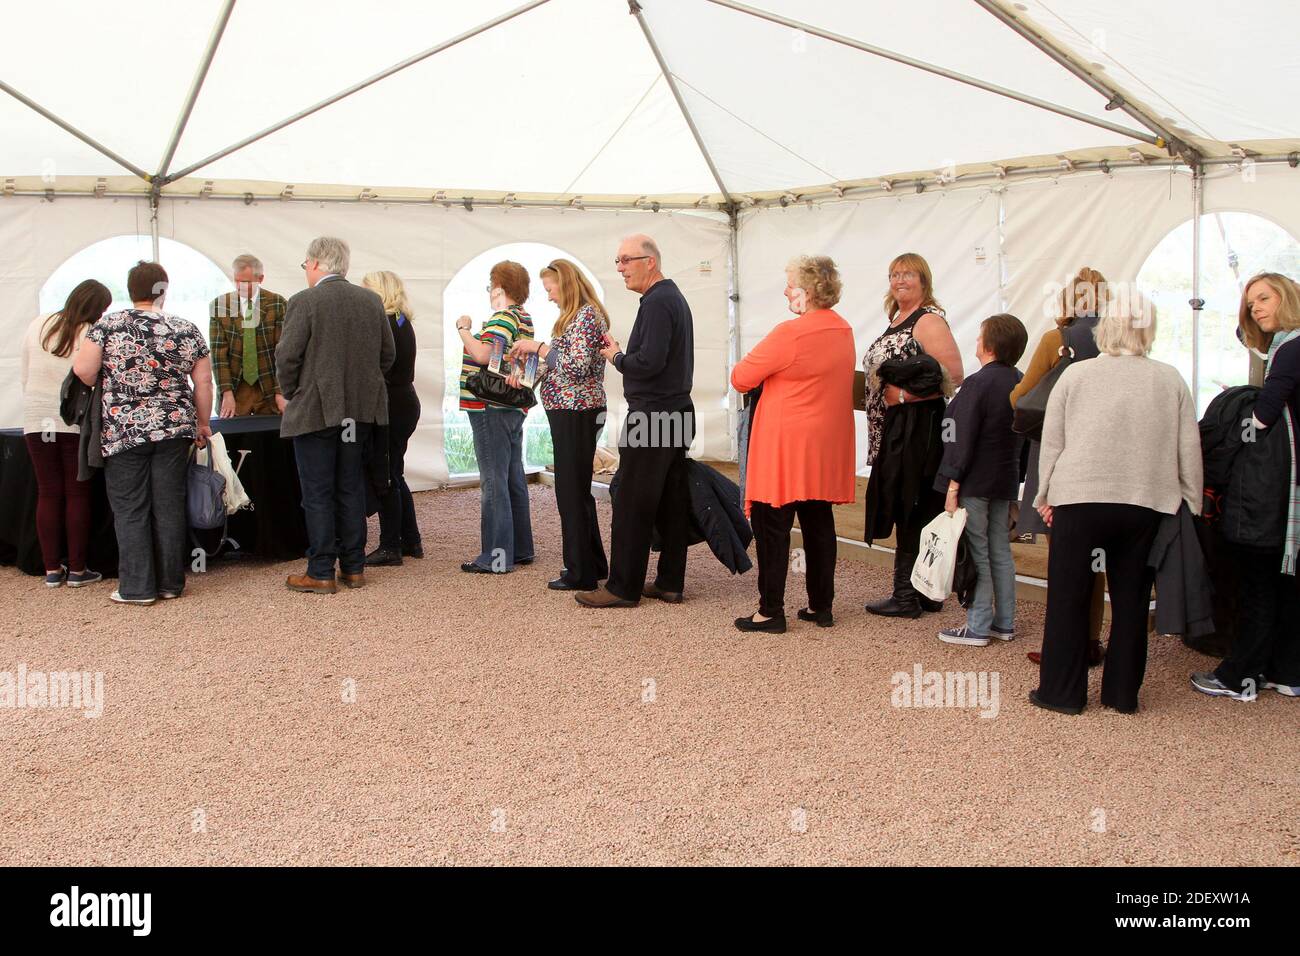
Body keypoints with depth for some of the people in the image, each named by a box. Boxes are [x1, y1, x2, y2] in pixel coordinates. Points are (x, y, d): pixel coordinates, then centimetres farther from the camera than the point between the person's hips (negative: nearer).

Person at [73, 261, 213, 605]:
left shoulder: (109, 325, -3)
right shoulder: (186, 329, 2)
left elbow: (83, 369, -9)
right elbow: (203, 382, 3)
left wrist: (108, 391, 10)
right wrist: (202, 422, 14)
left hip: (123, 431, -2)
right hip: (173, 428, 2)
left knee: (130, 511, 5)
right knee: (170, 508, 8)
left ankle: (136, 587, 7)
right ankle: (170, 583, 15)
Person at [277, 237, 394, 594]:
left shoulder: (304, 302, -11)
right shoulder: (372, 300, 6)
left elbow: (287, 357, -13)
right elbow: (387, 354, 10)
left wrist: (291, 395, 3)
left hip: (315, 412, -5)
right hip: (360, 410, 6)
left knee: (318, 494, 1)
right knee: (351, 490, 13)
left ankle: (321, 574, 5)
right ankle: (353, 568, 17)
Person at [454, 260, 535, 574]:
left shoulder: (503, 318, -13)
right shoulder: (524, 319, 18)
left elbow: (483, 355, -25)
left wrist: (463, 329, -10)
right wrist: (470, 332, 13)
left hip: (491, 410, -10)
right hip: (513, 409, 10)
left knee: (494, 481, -7)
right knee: (514, 479, 14)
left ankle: (496, 556, -4)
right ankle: (520, 549, 22)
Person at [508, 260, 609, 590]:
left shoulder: (585, 316, -14)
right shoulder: (577, 316, 17)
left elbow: (578, 365, -23)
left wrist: (539, 347, -15)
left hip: (576, 413, -10)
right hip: (570, 412, 10)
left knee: (572, 491, -4)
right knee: (578, 490, 16)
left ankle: (582, 573, 4)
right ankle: (593, 564, 25)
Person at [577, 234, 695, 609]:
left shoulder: (656, 302, -15)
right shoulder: (674, 296, 17)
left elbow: (649, 362, -23)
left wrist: (616, 357, -6)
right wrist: (622, 352, 9)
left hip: (650, 418, -10)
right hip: (676, 412, 10)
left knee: (632, 507, -3)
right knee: (671, 503, 11)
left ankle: (623, 588, 3)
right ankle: (670, 583, 18)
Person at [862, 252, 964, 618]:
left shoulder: (929, 320, -10)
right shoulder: (897, 321, 18)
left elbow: (953, 376, -19)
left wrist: (904, 394, -22)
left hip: (918, 429, -9)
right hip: (894, 428, 9)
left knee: (910, 509, -5)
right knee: (903, 508, 11)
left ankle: (908, 596, 2)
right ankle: (924, 593, 19)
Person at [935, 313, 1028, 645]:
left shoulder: (978, 384, -17)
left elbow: (963, 438, -19)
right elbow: (1021, 436, 13)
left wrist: (953, 484, -15)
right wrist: (1014, 482, 19)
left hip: (974, 482, -8)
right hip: (1005, 481, 8)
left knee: (977, 554, -3)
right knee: (1000, 552, 13)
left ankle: (978, 627, 2)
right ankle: (1004, 623, 20)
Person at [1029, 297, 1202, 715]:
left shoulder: (1076, 375, -4)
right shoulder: (1171, 380, 0)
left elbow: (1051, 442, -1)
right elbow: (1189, 450, 3)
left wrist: (1046, 496, 11)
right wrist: (1191, 504, 14)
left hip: (1079, 500, -2)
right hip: (1145, 505, 2)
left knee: (1069, 598, 8)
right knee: (1130, 600, 13)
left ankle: (1061, 691, 14)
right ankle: (1123, 692, 21)